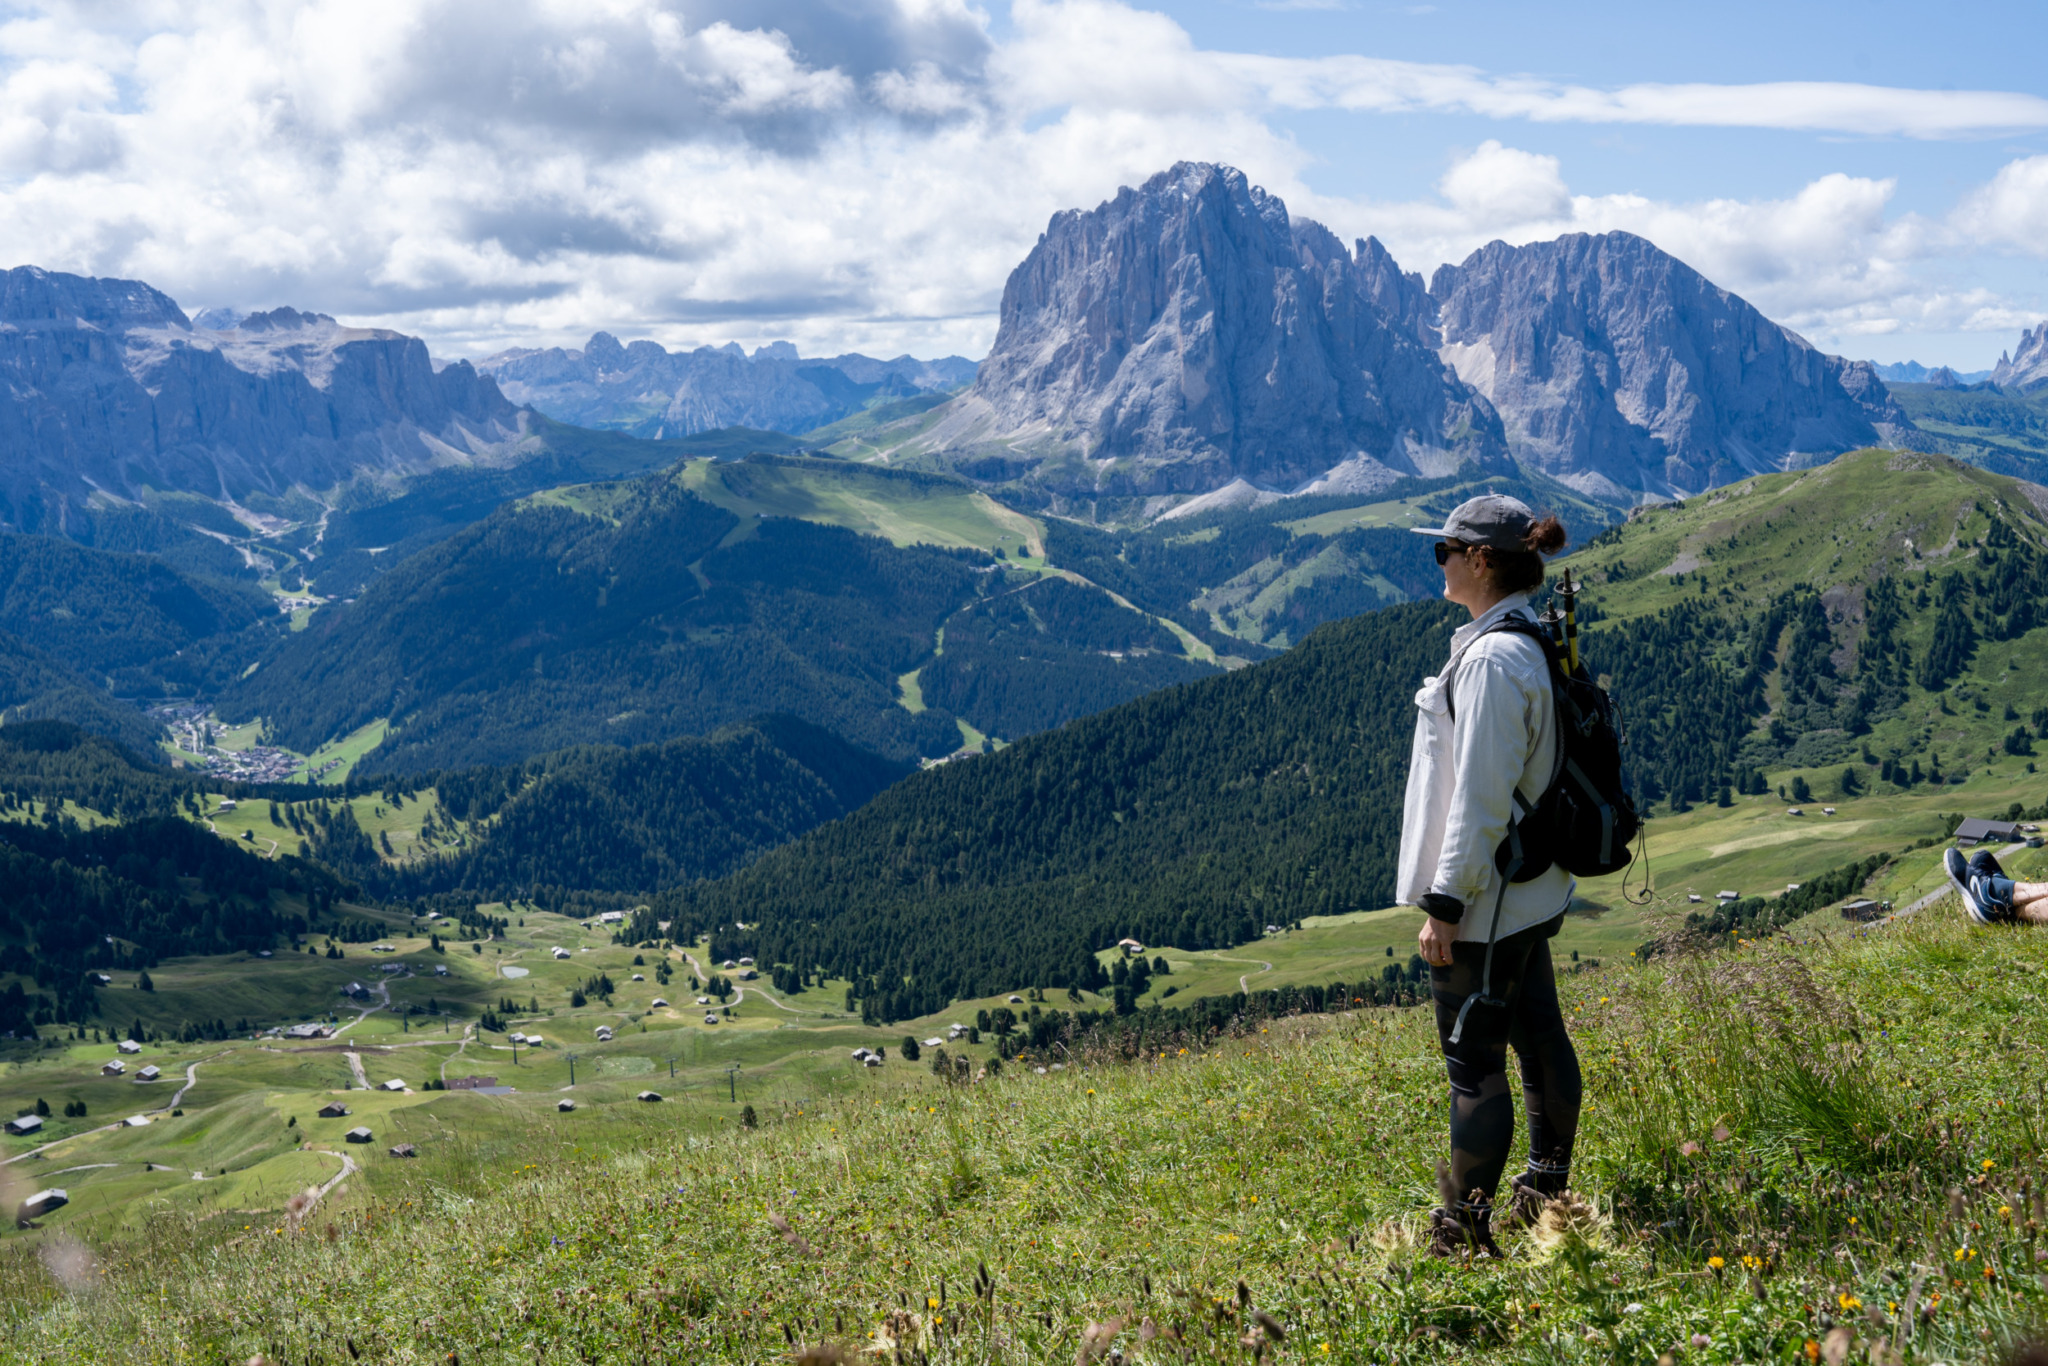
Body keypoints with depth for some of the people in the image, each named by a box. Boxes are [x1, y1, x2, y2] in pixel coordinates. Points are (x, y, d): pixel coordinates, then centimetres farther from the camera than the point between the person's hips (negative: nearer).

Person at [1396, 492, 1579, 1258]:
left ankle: (1463, 1231, 5)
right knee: (1539, 1035, 18)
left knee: (1474, 1058, -2)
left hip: (1485, 899, -10)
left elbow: (1480, 798, -23)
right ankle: (1548, 1193, 31)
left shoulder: (1492, 659, -22)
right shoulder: (1536, 643, 8)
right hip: (1533, 890, 10)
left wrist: (1443, 903, -19)